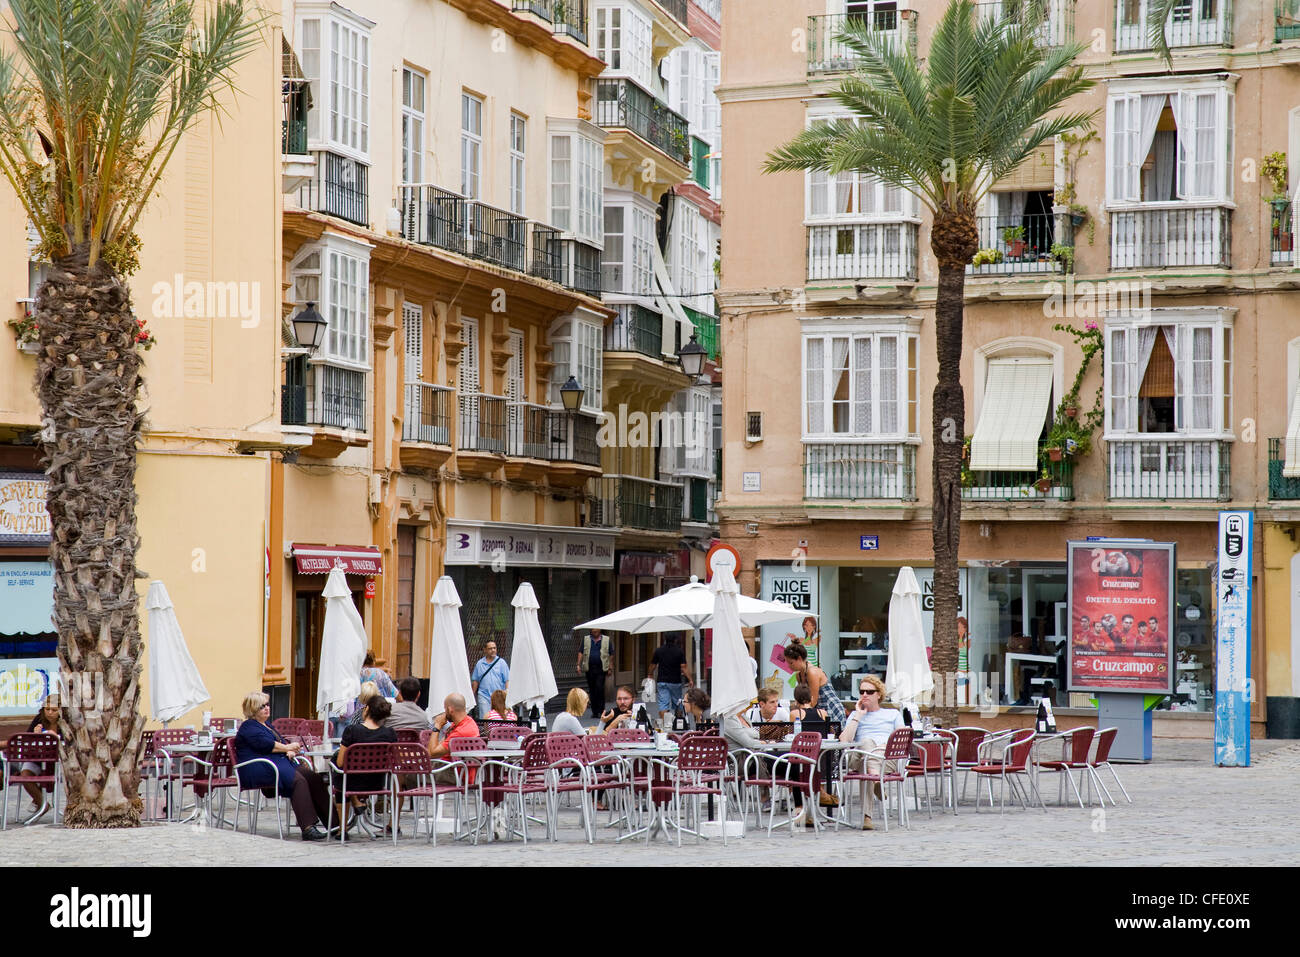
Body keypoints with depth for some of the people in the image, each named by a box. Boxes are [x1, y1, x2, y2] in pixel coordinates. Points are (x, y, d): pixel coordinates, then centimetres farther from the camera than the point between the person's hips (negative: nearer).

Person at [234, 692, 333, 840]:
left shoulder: (266, 724, 27)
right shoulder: (249, 727, -1)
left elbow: (278, 743, 25)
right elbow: (265, 744, -15)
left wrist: (289, 752, 2)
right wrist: (287, 748, -8)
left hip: (280, 762, 9)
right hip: (258, 769, -9)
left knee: (314, 778, -14)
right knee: (298, 781, -32)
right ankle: (308, 828, -39)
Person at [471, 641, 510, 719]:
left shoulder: (501, 662, 4)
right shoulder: (480, 663, 10)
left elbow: (507, 680, 1)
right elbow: (475, 680, 13)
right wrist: (473, 694, 8)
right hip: (484, 696, 1)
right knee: (484, 718, -6)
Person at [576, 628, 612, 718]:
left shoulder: (606, 640, 8)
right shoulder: (586, 639, 11)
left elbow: (611, 654, 9)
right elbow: (581, 653, 8)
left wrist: (610, 667, 3)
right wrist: (578, 665, -3)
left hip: (601, 669, -2)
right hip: (589, 668, 2)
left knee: (600, 688, -15)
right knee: (592, 690, 5)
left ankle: (601, 711, -9)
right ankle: (594, 712, 13)